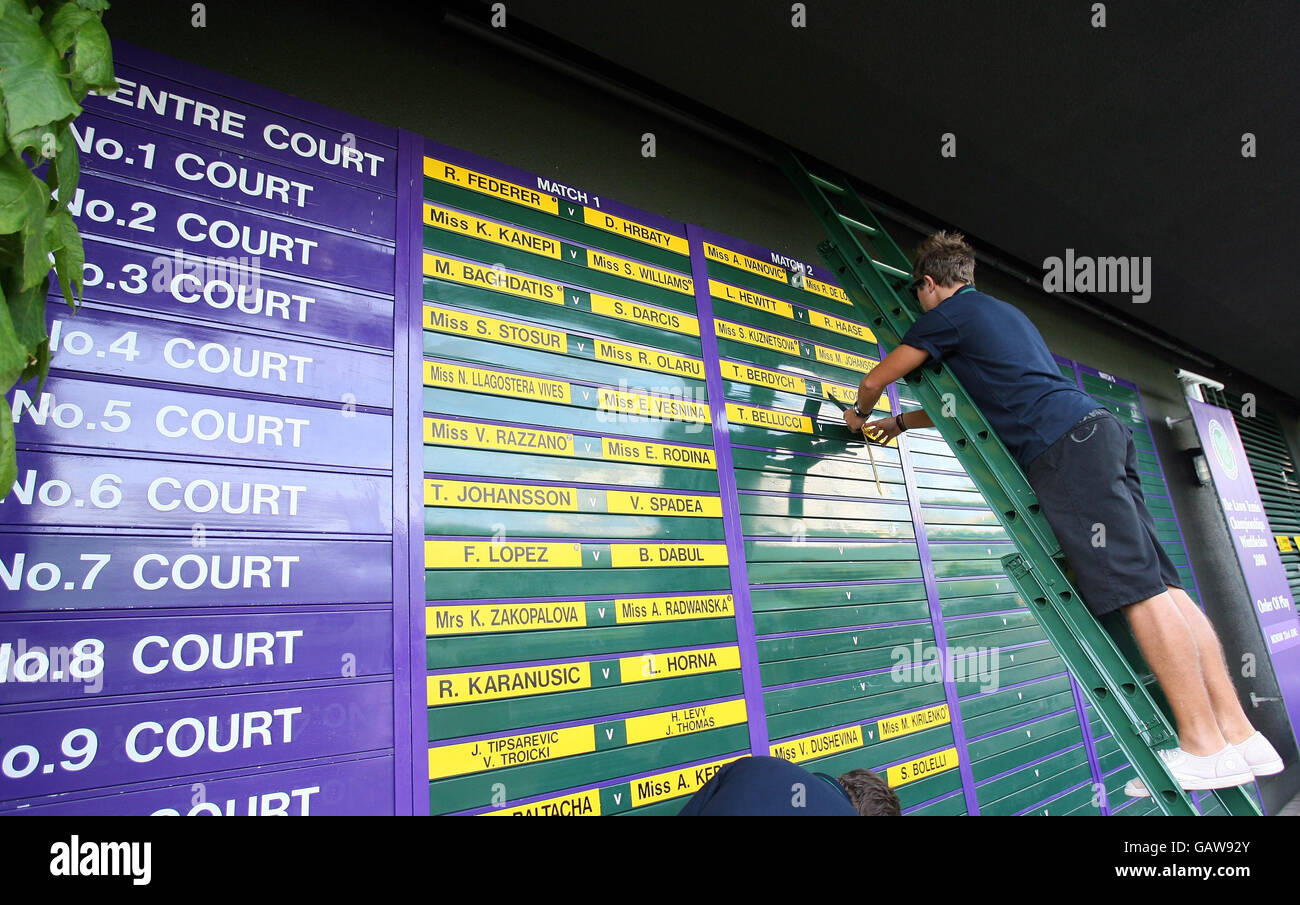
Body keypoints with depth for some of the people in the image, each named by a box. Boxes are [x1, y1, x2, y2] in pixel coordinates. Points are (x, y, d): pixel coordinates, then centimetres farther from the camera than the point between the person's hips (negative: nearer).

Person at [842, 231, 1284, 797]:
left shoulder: (949, 313, 3)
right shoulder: (1003, 312, 30)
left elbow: (876, 379, 9)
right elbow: (975, 403, 38)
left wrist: (860, 414, 31)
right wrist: (900, 422, 44)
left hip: (1064, 447, -9)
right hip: (1100, 429, 9)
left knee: (1138, 588, -11)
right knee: (1158, 584, 5)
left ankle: (1204, 748, -8)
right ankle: (1240, 736, 7)